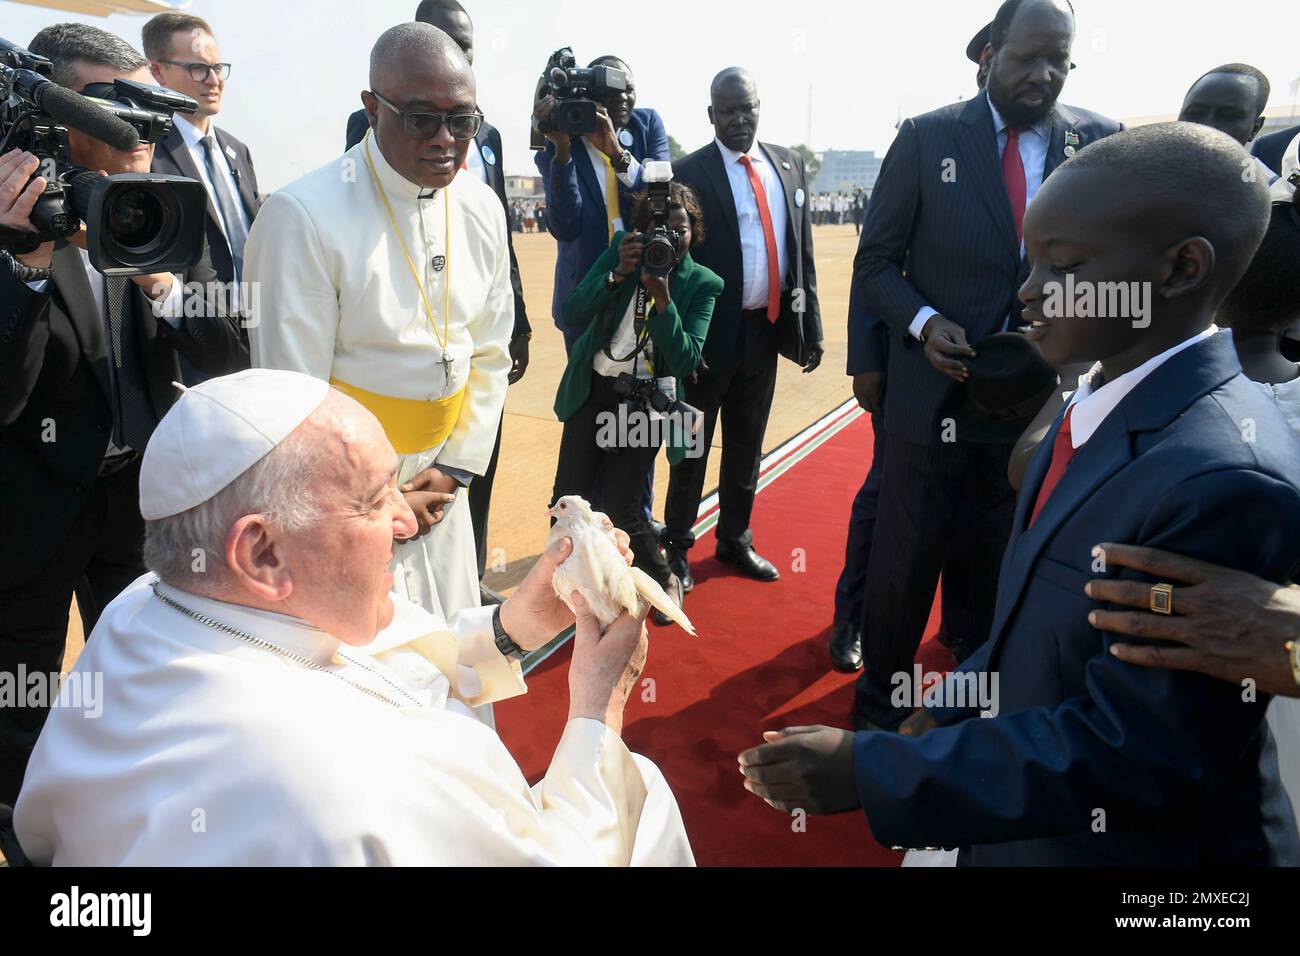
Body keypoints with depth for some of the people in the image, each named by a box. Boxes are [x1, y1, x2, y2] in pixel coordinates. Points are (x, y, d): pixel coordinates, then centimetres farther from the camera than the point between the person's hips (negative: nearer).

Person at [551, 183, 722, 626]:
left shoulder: (702, 284, -5)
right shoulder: (621, 251, 0)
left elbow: (686, 362, -15)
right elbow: (571, 313, -8)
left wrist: (661, 296, -25)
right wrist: (618, 276, -22)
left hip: (646, 401, -3)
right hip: (593, 391, 3)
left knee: (618, 506, -7)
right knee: (568, 499, 0)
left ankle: (664, 581, 19)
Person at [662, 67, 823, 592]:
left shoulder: (788, 163, 8)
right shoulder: (690, 173, -8)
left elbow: (803, 248, 10)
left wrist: (810, 325, 7)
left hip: (767, 329, 5)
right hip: (713, 333, -5)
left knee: (747, 445, 17)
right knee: (692, 447, 8)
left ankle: (735, 540, 34)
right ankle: (677, 545, 24)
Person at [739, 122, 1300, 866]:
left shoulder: (1221, 478, -30)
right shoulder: (1108, 403, -3)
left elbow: (1132, 750, -28)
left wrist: (869, 773, -27)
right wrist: (949, 714, 6)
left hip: (1139, 843, -7)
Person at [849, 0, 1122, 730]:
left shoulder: (1101, 141, 2)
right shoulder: (927, 138, -4)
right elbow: (876, 260, 0)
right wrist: (921, 322, -18)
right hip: (935, 389, -2)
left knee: (1014, 564, 16)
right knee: (905, 560, 9)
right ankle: (880, 699, 32)